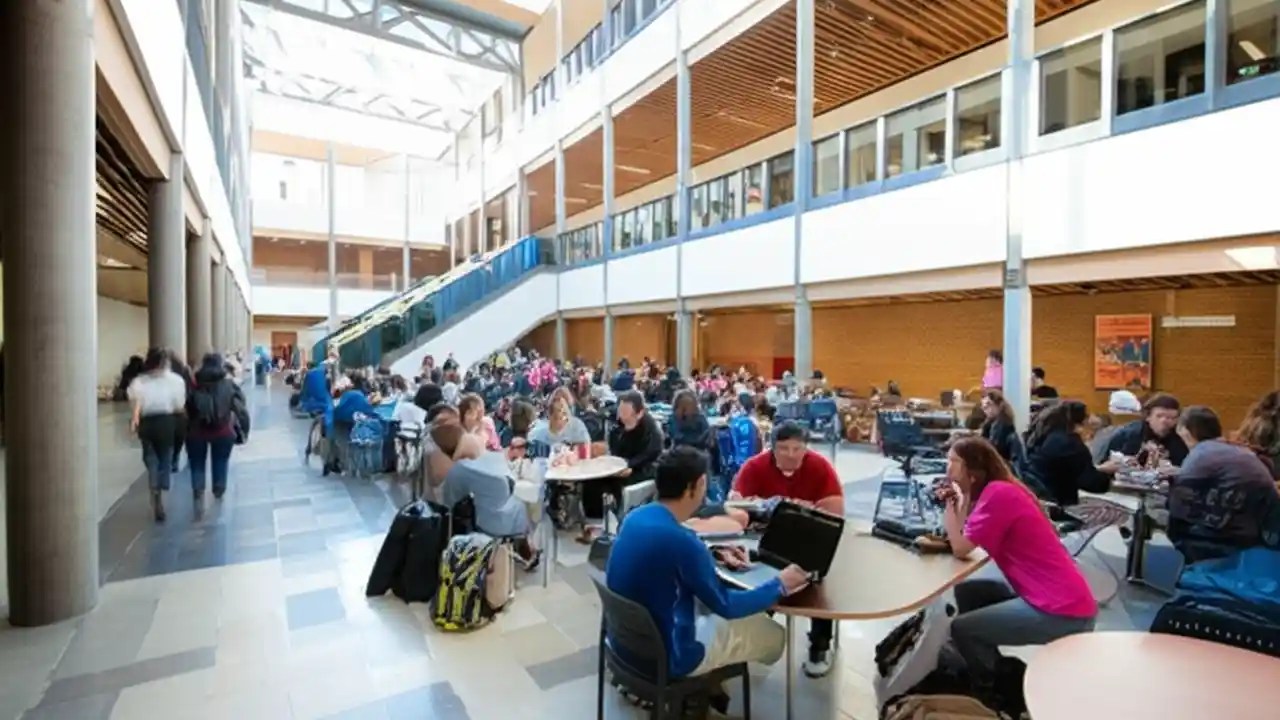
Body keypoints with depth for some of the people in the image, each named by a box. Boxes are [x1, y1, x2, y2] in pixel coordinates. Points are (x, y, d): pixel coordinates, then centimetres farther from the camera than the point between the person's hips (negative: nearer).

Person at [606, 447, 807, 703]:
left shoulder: (636, 516, -6)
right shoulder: (680, 541, -30)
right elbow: (726, 606, -17)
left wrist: (715, 557, 13)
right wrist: (779, 586, -5)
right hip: (663, 656, -7)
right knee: (773, 635, 7)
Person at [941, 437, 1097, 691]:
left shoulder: (998, 492, -18)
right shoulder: (1001, 489, 9)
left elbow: (960, 549, -16)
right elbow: (964, 538, 10)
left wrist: (950, 505, -8)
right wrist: (961, 502, 0)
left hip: (1063, 611, -9)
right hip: (1060, 596, 9)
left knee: (960, 628, -3)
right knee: (967, 591, 16)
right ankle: (991, 668, 26)